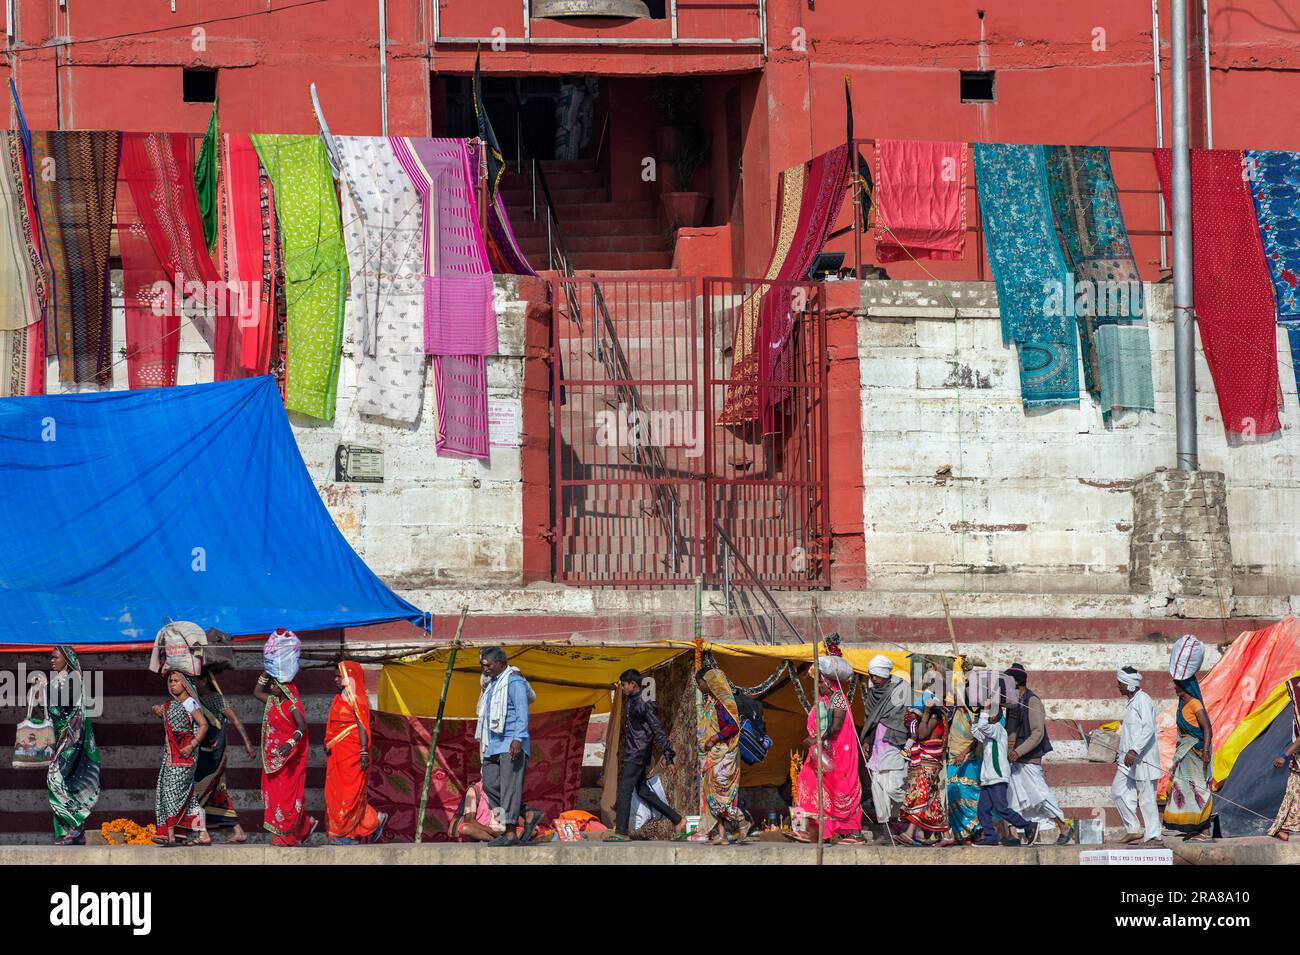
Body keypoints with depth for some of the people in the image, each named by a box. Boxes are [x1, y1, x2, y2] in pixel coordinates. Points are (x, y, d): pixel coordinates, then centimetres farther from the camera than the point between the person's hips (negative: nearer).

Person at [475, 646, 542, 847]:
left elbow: (522, 713, -16)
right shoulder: (491, 684, 21)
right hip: (494, 745, 10)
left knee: (509, 787, -12)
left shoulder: (514, 682, -8)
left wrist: (518, 739, -25)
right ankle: (528, 815, 10)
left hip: (511, 745, -10)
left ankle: (510, 833, -14)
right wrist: (483, 742, 24)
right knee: (490, 785, 3)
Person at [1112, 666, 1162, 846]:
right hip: (1128, 757, 10)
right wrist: (1121, 750, 25)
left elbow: (1148, 729, -22)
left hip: (1142, 757, -10)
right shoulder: (1130, 702, 17)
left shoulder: (1143, 700, -13)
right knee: (1118, 791, 7)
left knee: (1146, 797, -6)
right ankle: (1133, 830, 13)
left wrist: (1134, 750, -28)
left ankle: (1153, 836, -2)